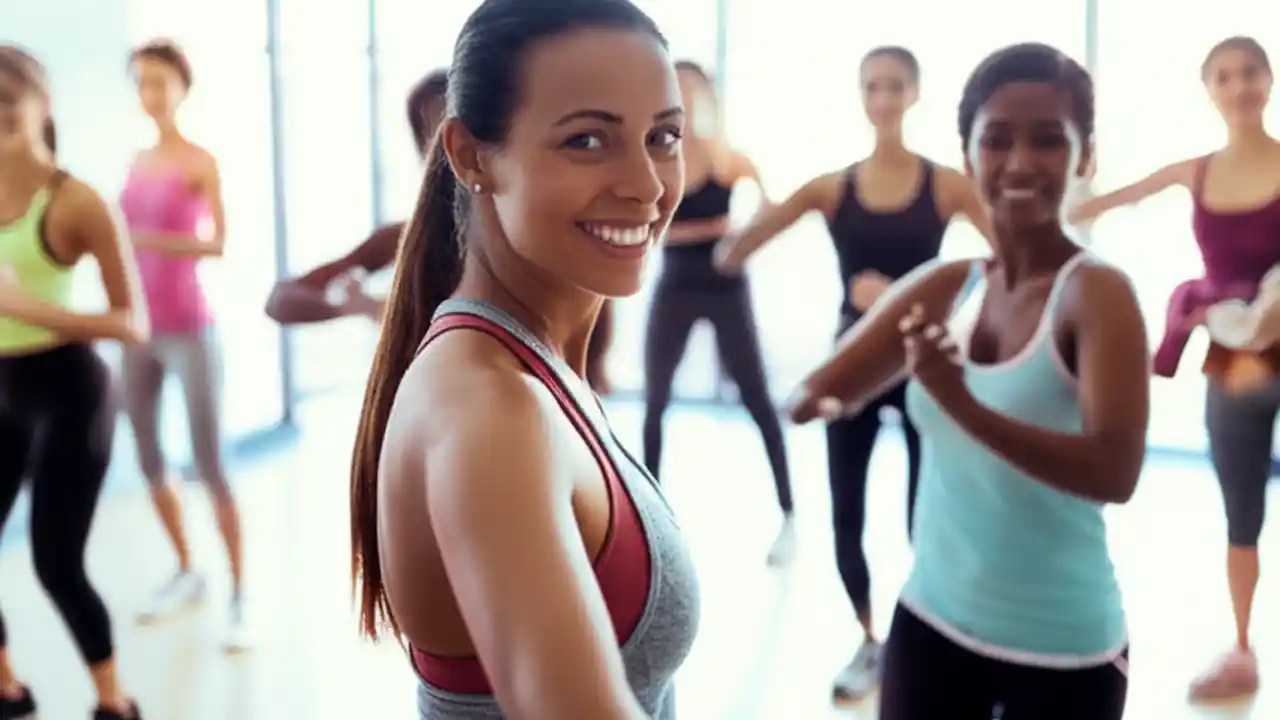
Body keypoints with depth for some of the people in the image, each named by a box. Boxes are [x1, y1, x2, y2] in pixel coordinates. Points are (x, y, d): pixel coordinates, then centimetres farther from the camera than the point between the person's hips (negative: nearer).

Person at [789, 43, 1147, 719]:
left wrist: (964, 406, -40)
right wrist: (813, 399, -22)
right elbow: (816, 393, 1)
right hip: (932, 622, 5)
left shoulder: (1097, 293, -15)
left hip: (1063, 649, -4)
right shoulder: (941, 287, 1)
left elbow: (1115, 472, -28)